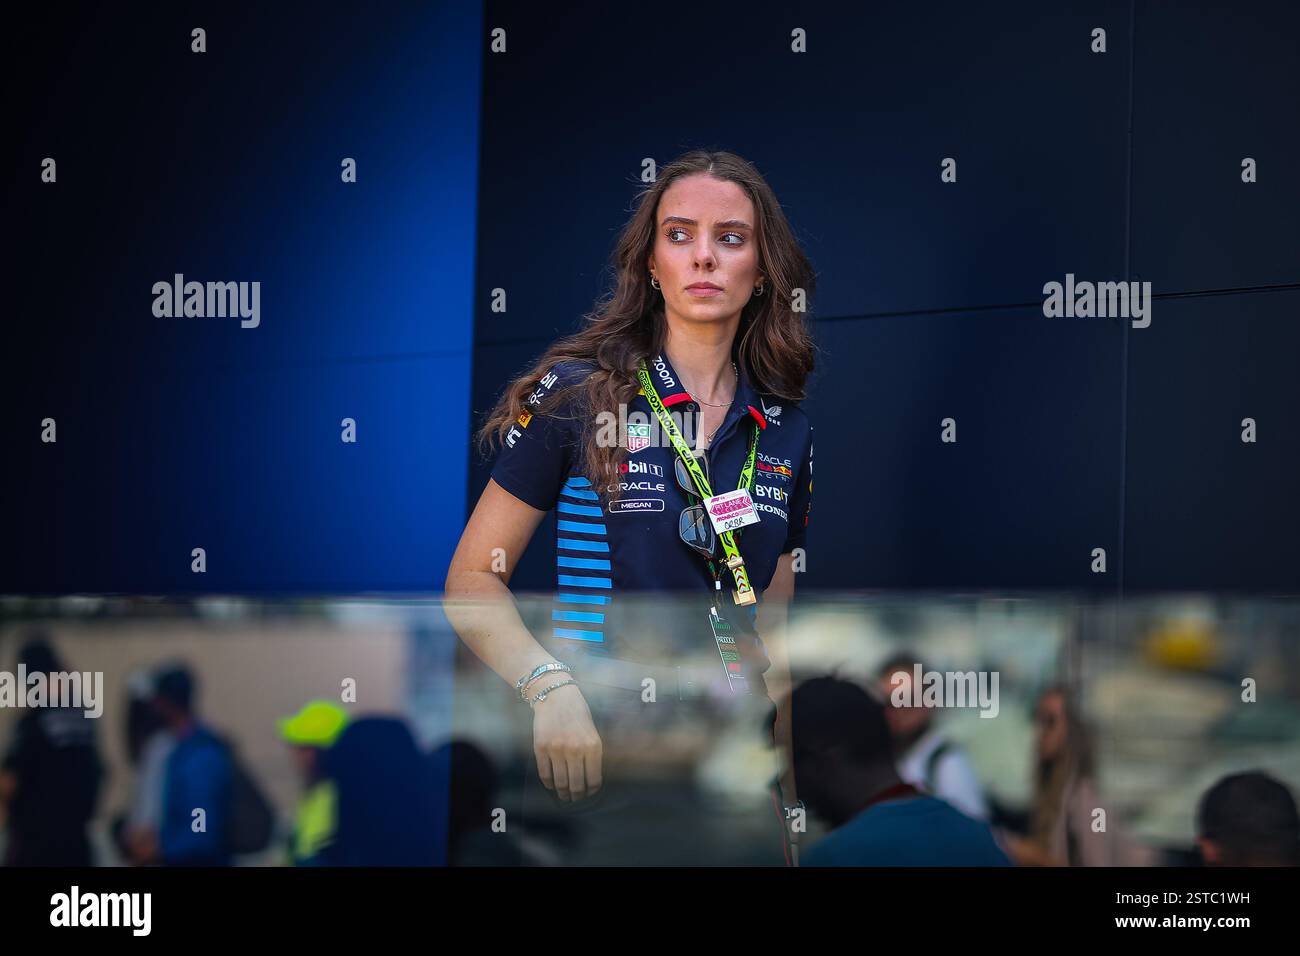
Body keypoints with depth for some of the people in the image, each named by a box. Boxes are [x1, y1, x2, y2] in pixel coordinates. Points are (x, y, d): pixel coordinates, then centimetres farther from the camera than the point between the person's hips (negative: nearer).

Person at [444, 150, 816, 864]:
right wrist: (550, 688, -22)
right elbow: (473, 582, -6)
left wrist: (788, 787, 7)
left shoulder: (786, 435, 7)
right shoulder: (576, 397, -5)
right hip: (589, 754, -4)